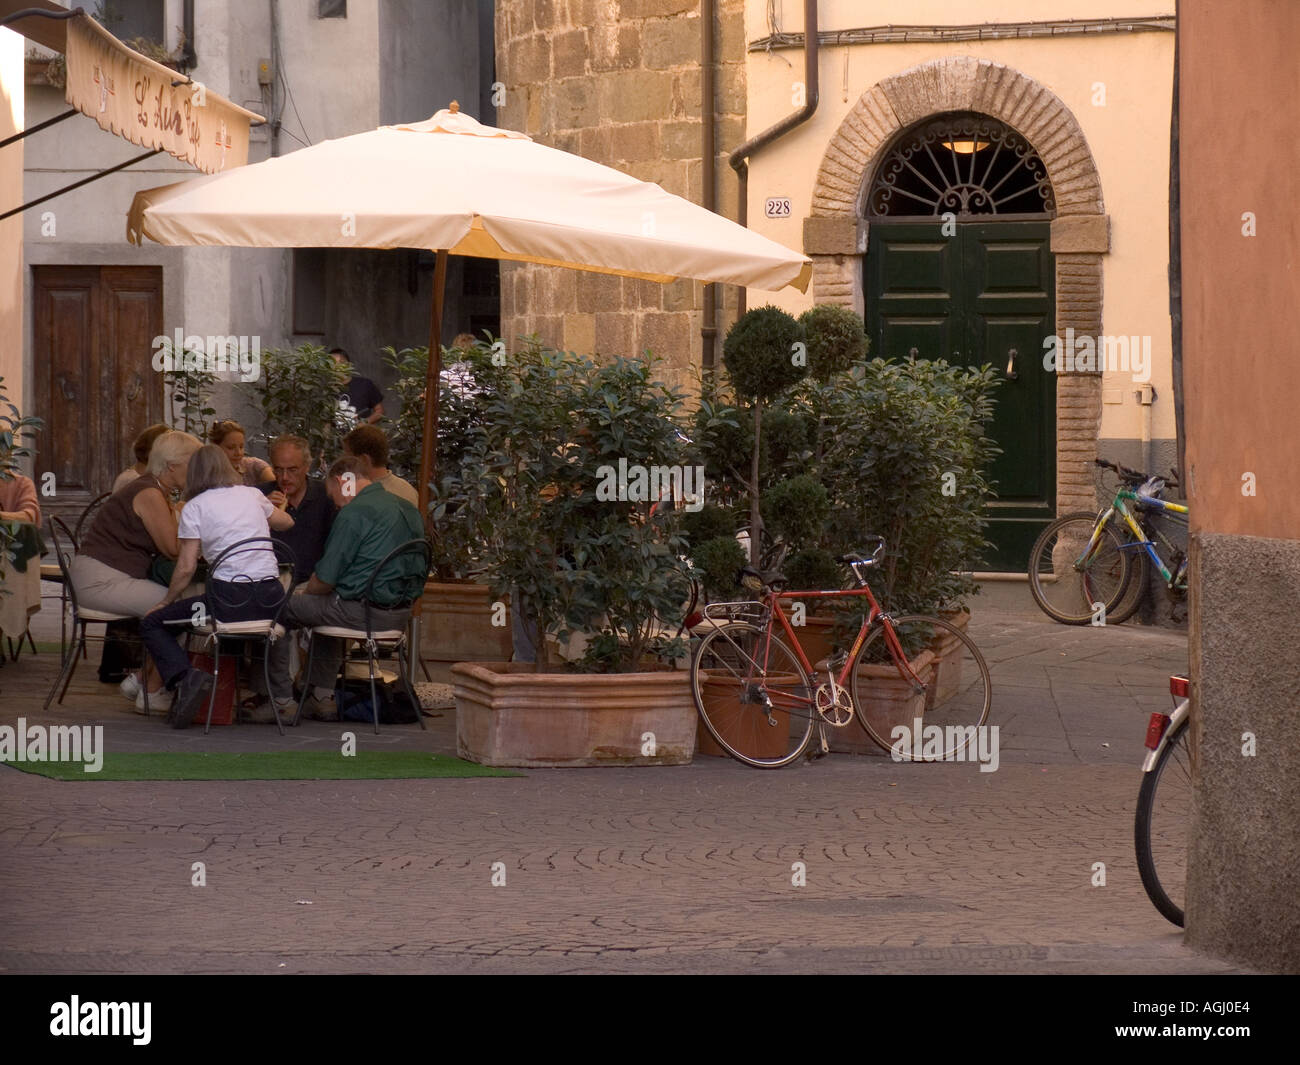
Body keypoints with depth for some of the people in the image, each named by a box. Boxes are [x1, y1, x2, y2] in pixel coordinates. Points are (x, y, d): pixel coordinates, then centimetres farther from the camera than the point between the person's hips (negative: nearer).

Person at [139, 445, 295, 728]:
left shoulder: (195, 507, 1)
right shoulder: (251, 495, 14)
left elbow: (187, 567, -3)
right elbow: (286, 523, 34)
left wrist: (167, 600, 12)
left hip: (231, 599, -5)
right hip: (271, 599, 5)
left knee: (152, 624, 9)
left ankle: (185, 677, -15)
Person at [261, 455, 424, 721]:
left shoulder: (353, 514, -14)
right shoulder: (408, 509, 12)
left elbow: (325, 578, -13)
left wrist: (304, 594, 11)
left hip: (363, 613, -9)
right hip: (399, 614, 9)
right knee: (328, 606, 36)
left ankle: (283, 700, 8)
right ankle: (322, 696, 33)